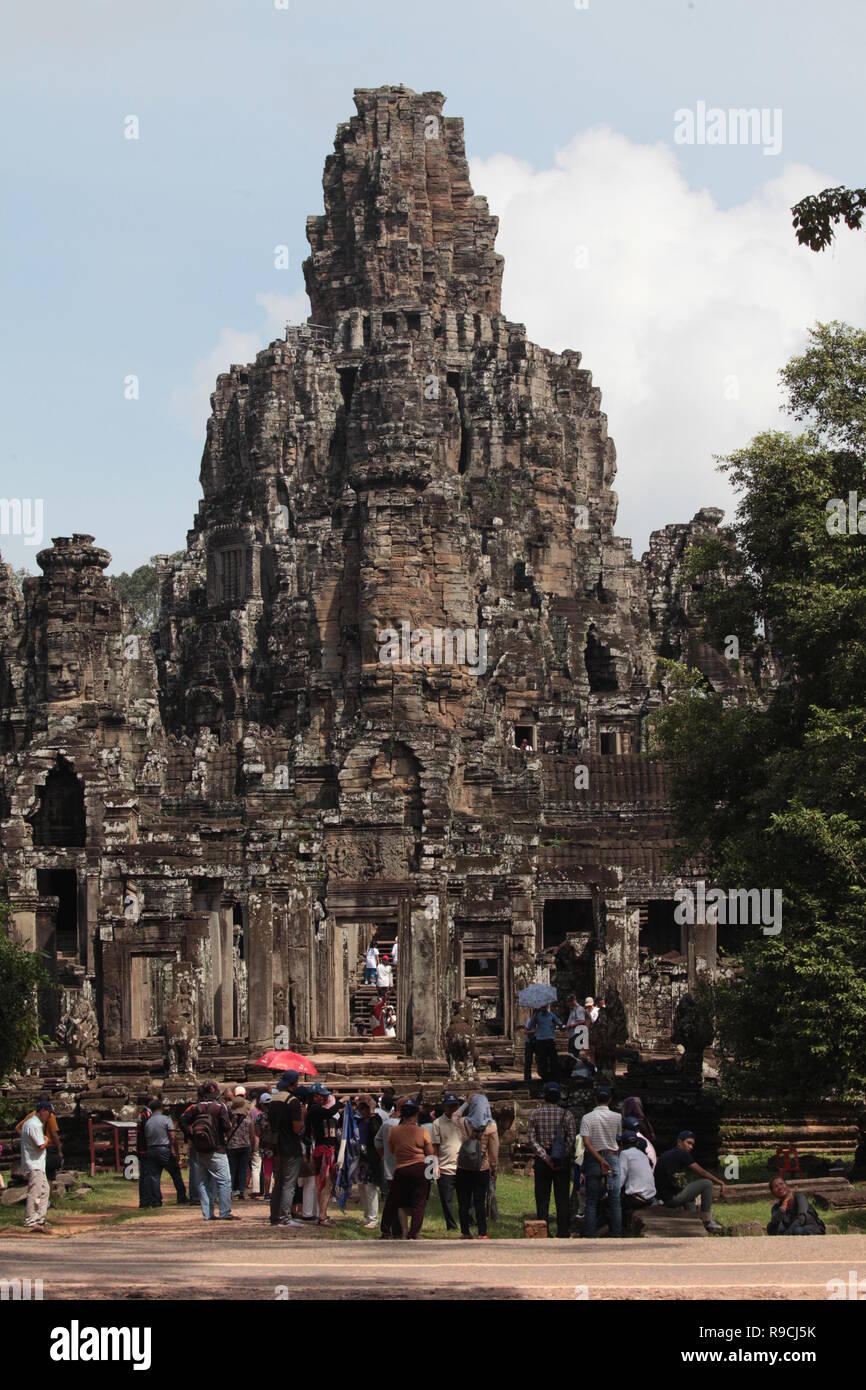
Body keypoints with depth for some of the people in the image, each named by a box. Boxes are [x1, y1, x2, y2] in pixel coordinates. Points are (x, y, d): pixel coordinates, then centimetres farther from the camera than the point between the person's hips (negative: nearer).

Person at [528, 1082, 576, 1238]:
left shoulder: (535, 1114, 0)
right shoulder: (566, 1114, -3)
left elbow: (532, 1138, -6)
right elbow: (572, 1139, -9)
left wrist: (545, 1157, -10)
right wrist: (564, 1157, -8)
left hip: (542, 1161, 0)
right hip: (562, 1161, 0)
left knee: (542, 1198, 5)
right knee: (562, 1198, 5)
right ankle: (563, 1233, 4)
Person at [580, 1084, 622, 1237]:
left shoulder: (587, 1118, -5)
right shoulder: (617, 1117, -1)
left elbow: (586, 1142, -15)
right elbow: (618, 1139, 7)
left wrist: (600, 1160, -14)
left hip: (593, 1160, -1)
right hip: (612, 1157, 1)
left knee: (592, 1201, 5)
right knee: (615, 1200, 6)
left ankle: (590, 1234, 4)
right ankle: (616, 1233, 5)